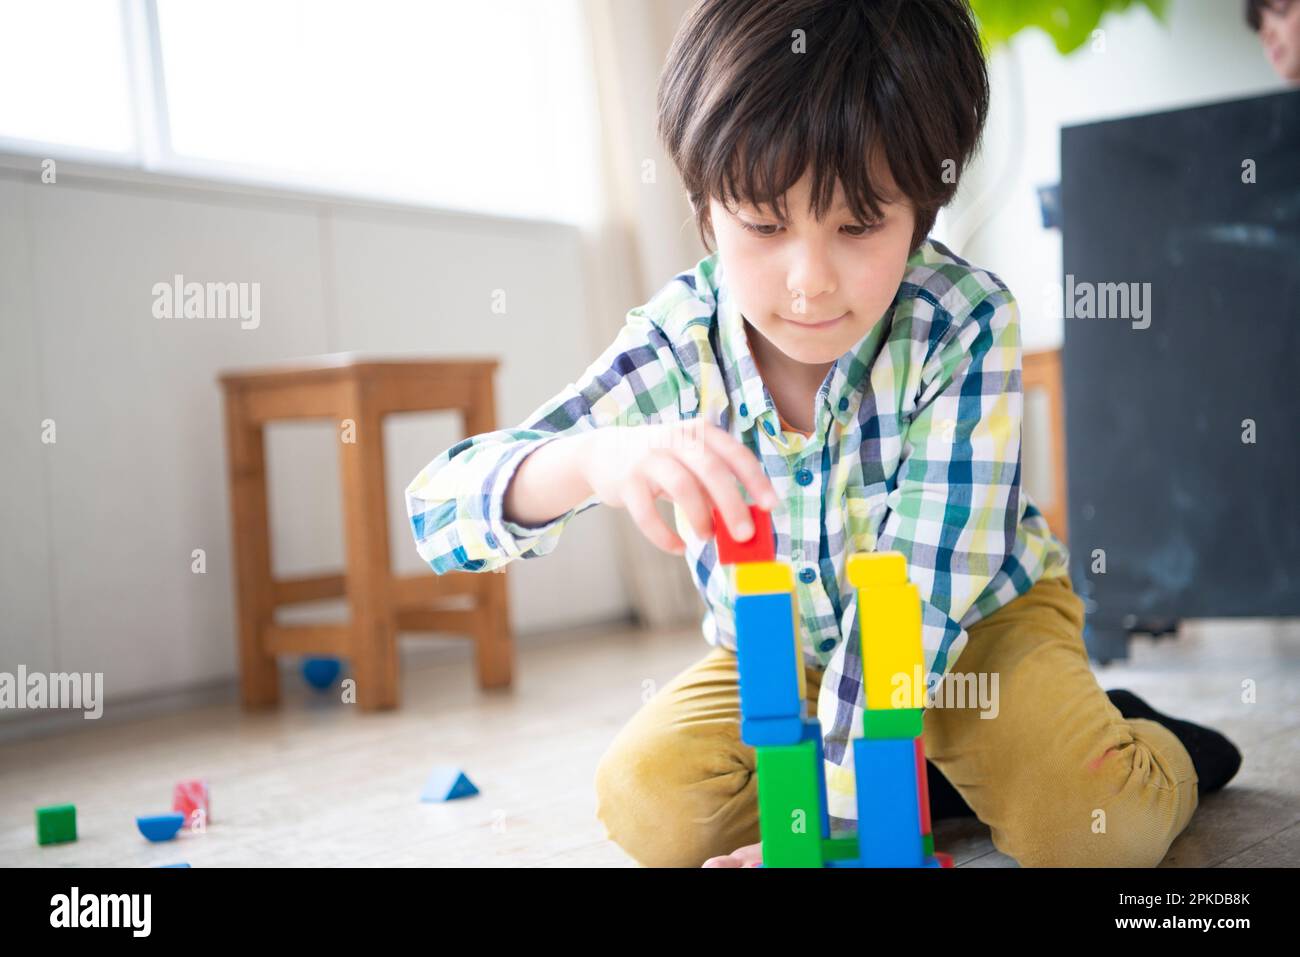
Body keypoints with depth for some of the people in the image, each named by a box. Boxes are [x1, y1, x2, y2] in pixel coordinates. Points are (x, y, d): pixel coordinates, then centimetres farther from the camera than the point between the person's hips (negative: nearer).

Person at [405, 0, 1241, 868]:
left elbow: (918, 597, -29)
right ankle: (925, 774, 2)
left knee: (1089, 823, -28)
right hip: (779, 651, 3)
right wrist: (589, 461, -52)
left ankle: (1136, 744, 10)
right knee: (646, 800, -21)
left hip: (975, 618, -3)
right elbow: (438, 508, -29)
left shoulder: (964, 327, -28)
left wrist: (830, 814, -34)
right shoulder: (677, 344, -23)